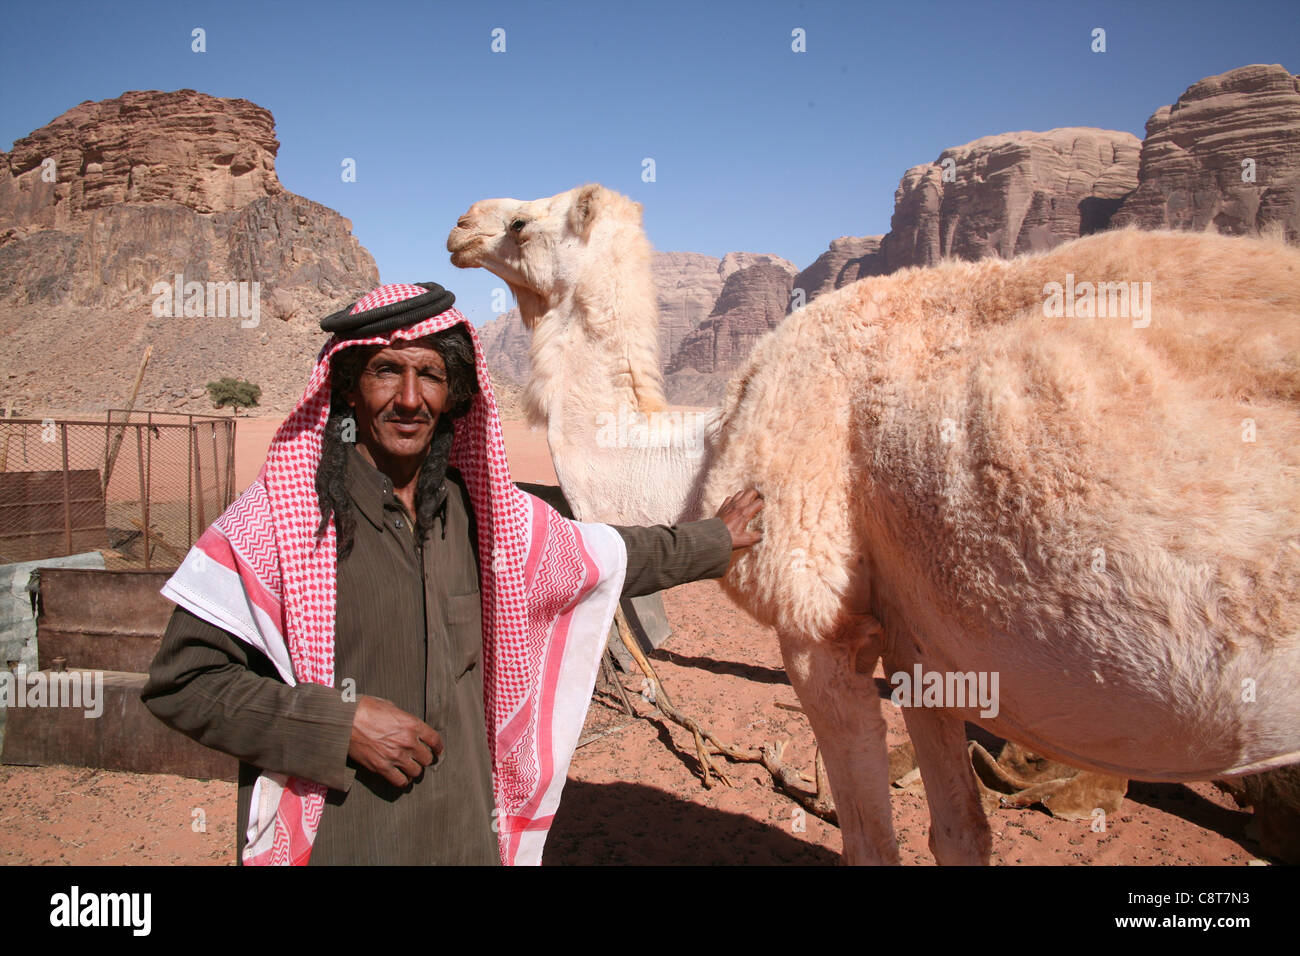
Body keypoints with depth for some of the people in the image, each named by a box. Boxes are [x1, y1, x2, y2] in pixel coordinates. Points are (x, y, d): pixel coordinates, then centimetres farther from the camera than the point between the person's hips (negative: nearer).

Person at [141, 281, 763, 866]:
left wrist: (714, 540, 22)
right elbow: (180, 681, -13)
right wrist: (339, 721, -20)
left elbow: (613, 556, 12)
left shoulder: (478, 507, -2)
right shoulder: (276, 517, -14)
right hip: (329, 840, -4)